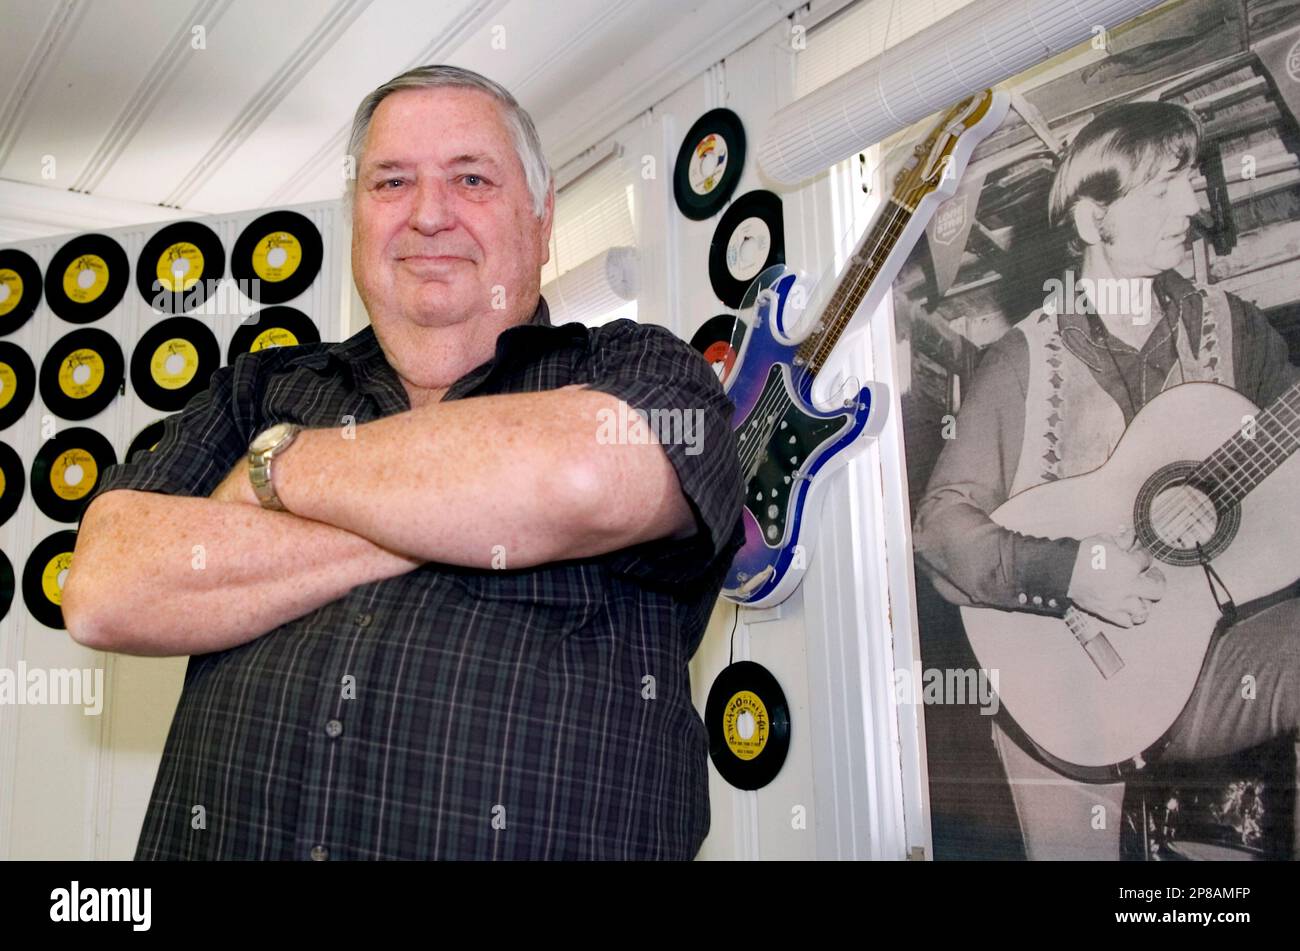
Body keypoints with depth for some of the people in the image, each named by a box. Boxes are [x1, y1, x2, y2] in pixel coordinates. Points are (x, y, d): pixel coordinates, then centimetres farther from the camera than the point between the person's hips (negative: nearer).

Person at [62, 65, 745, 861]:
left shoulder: (641, 371, 4)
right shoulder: (258, 391, 11)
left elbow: (585, 476, -17)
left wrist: (281, 464, -4)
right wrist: (488, 513, -8)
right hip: (213, 838, 3)